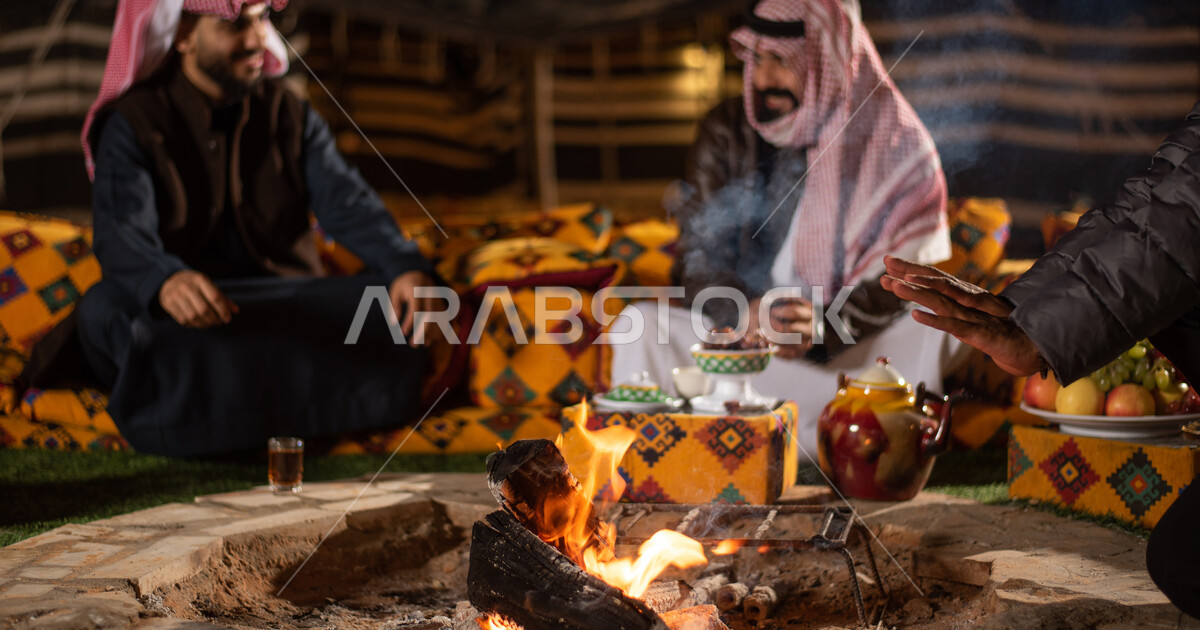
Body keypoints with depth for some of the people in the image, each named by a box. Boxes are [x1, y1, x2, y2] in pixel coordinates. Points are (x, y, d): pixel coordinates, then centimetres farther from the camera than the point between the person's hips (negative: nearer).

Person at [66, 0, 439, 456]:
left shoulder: (289, 115, 9)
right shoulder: (133, 124, -4)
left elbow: (347, 204, -7)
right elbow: (122, 234, -22)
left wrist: (406, 266, -29)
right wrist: (166, 281, -48)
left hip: (286, 307, 4)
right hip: (180, 321, -3)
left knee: (394, 301, -22)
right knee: (105, 308, -34)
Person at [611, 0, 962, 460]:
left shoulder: (899, 146, -2)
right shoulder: (727, 132, 4)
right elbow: (698, 255, -1)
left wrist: (825, 328, -28)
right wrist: (744, 315, -23)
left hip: (853, 350, -1)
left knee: (933, 333, -31)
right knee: (641, 323, -23)